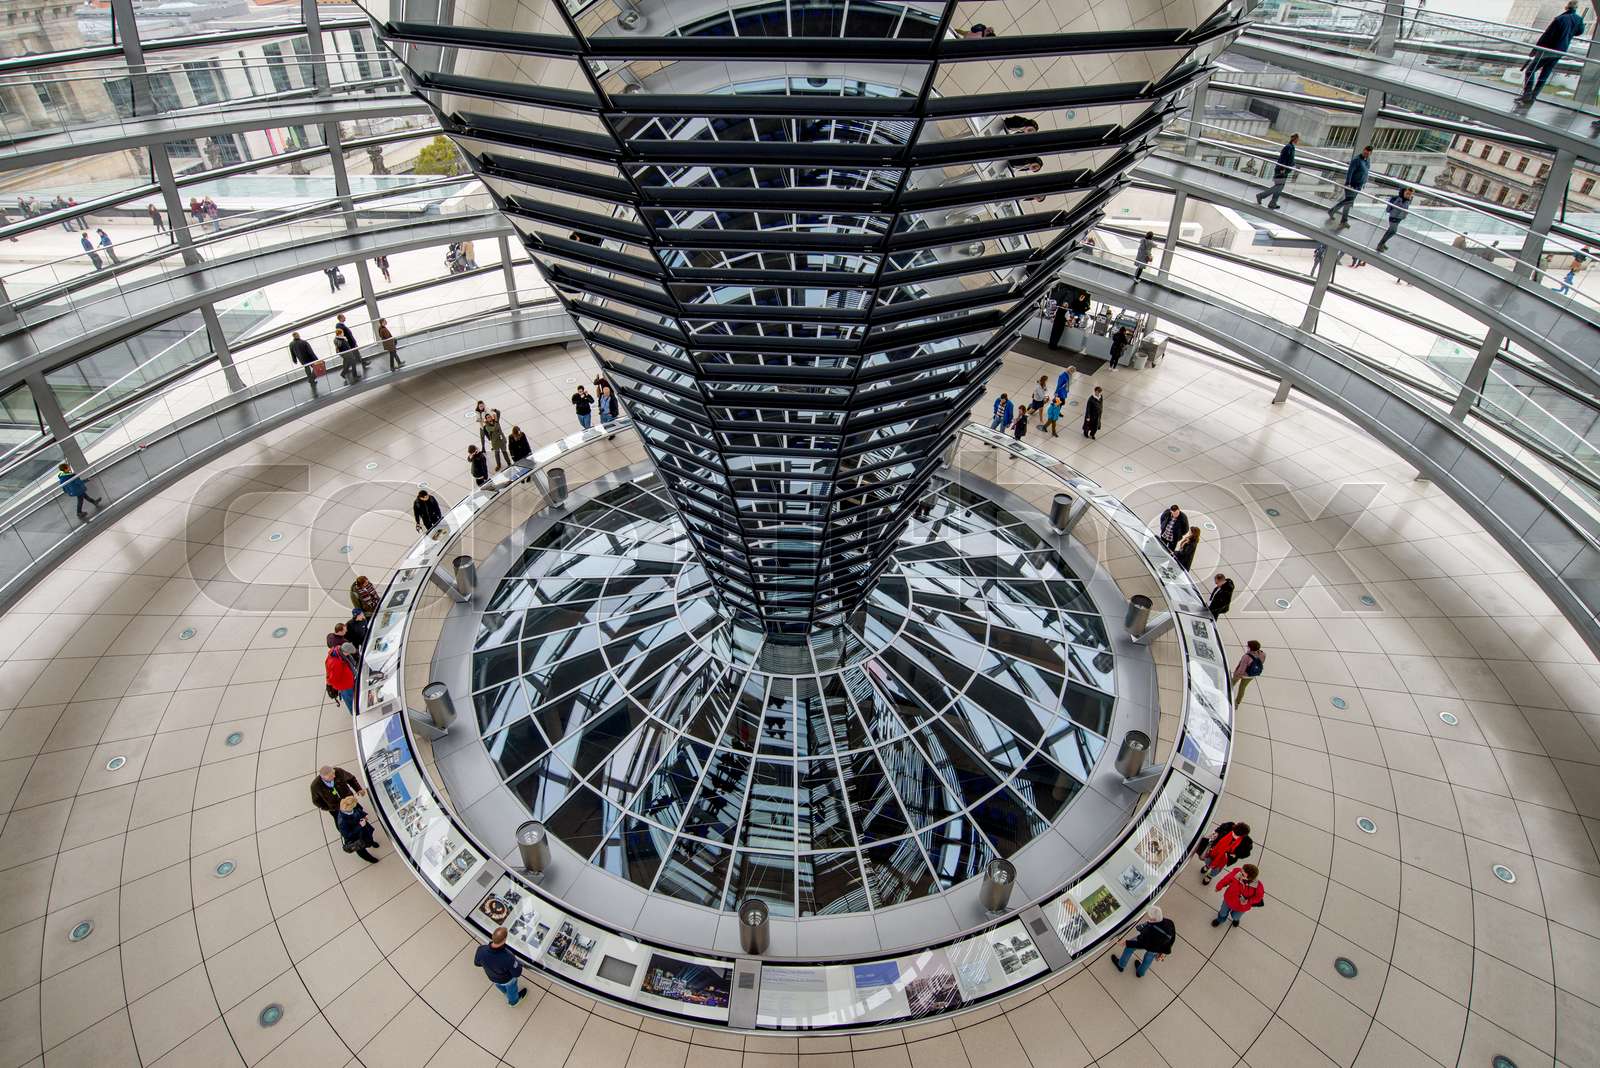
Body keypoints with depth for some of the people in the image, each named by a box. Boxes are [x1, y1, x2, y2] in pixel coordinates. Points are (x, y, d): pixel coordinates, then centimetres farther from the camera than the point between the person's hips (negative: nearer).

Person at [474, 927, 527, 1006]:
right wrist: (517, 962, -9)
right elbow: (517, 973, -27)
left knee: (499, 985, 39)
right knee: (511, 988, 33)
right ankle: (513, 1000, 64)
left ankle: (505, 991, 71)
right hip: (507, 979, -3)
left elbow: (477, 962, -14)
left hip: (492, 978, 3)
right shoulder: (508, 957, -47)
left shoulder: (481, 950, -39)